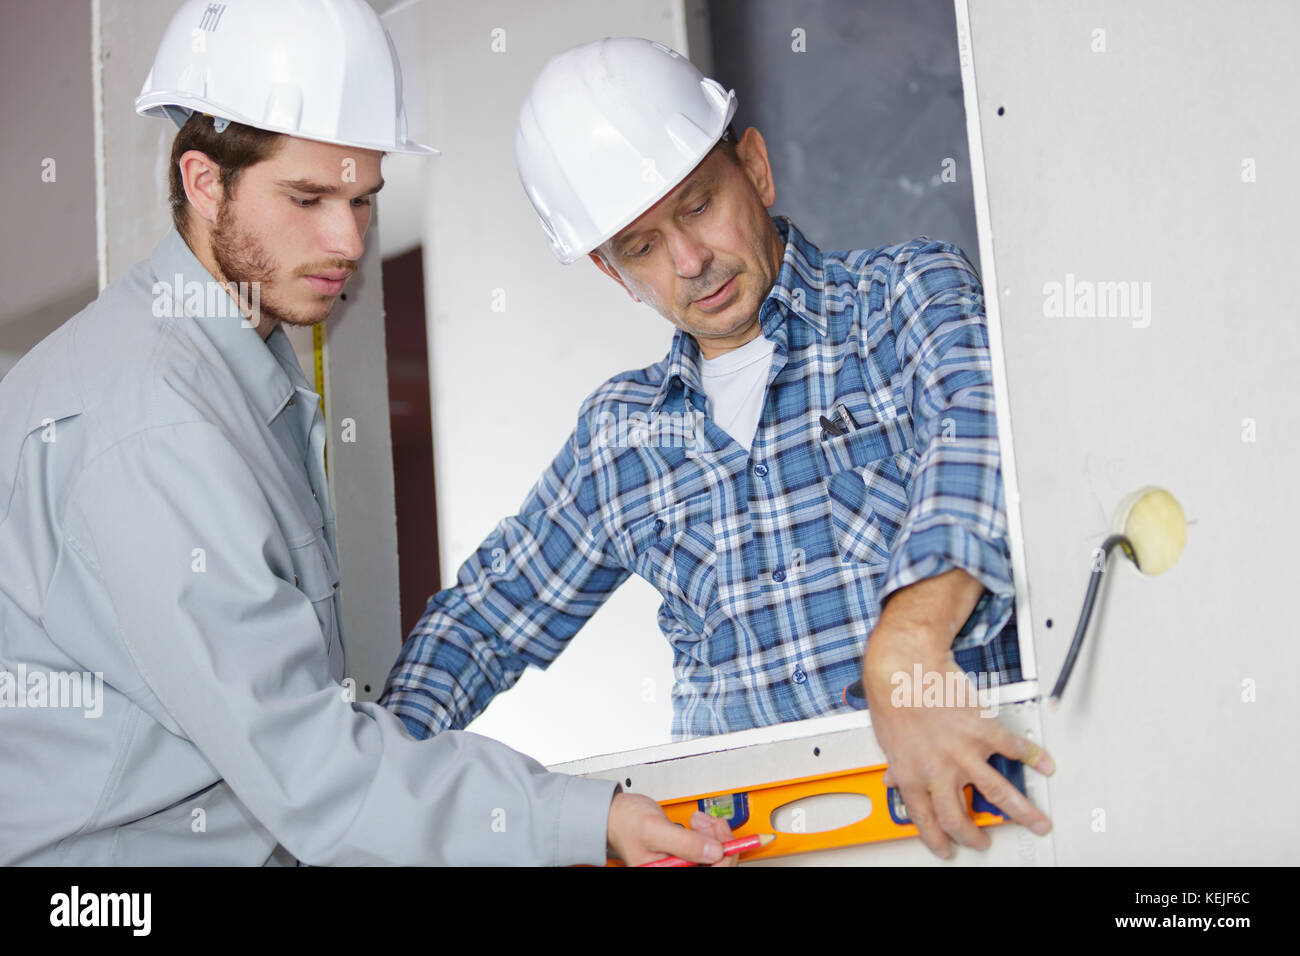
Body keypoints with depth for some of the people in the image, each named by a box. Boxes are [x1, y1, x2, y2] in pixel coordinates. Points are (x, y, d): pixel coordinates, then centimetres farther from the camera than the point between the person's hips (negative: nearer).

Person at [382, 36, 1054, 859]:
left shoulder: (911, 292, 5)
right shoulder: (619, 436, 18)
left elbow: (985, 414, -17)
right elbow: (483, 620, 26)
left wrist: (907, 638, -35)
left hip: (953, 798, -3)